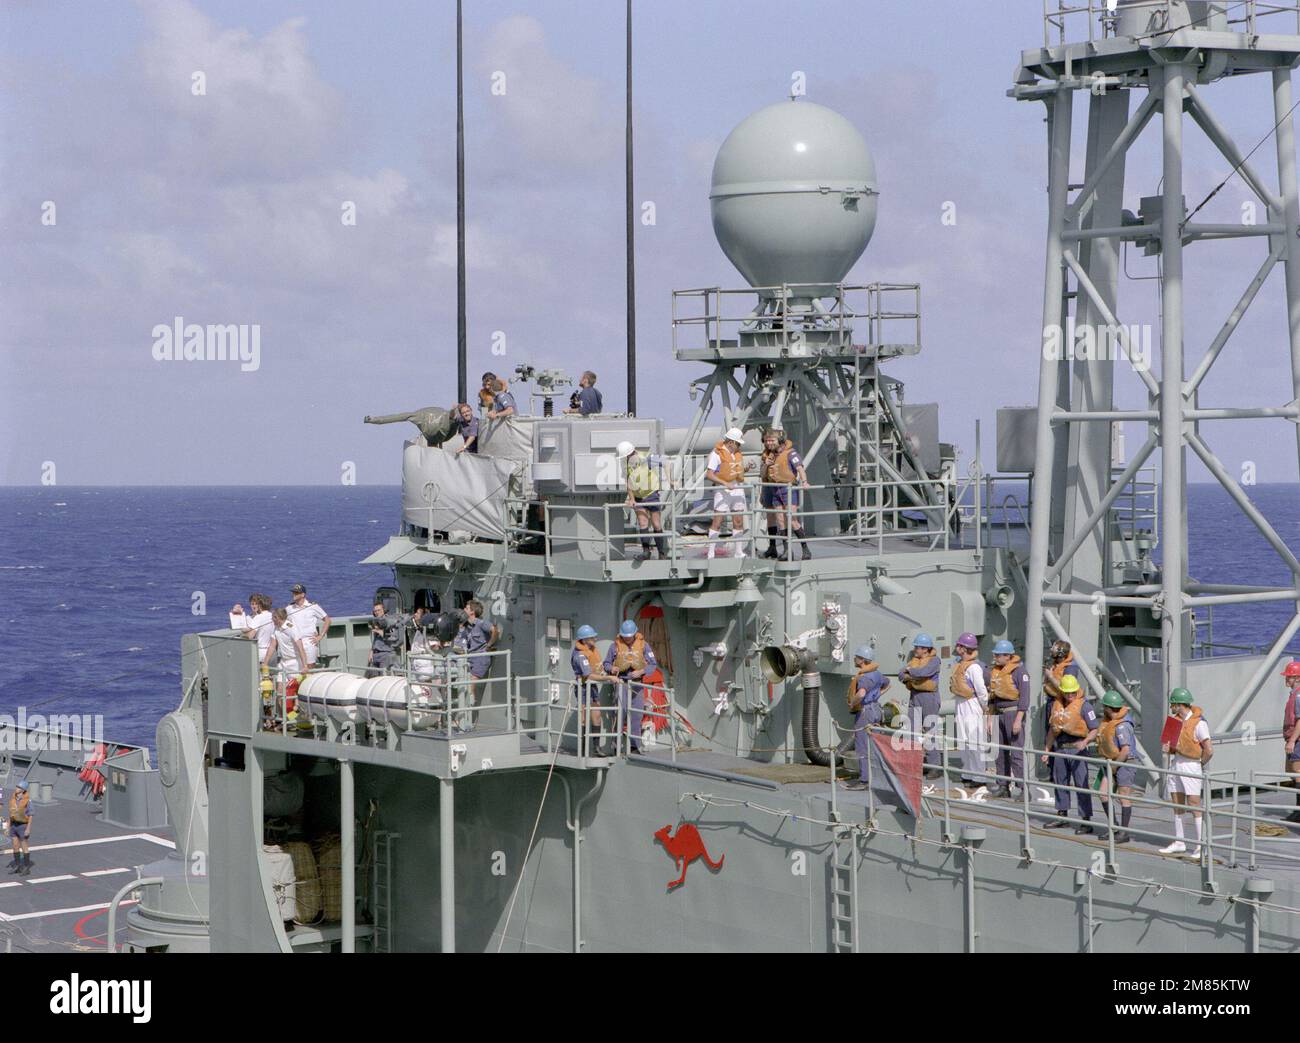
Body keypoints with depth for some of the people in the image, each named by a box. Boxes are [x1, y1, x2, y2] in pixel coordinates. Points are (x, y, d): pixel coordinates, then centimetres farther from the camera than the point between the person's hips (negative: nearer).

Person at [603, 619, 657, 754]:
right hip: (621, 682, -2)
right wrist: (611, 668, -13)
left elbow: (653, 664, 0)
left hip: (637, 683, 2)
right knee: (621, 711, -13)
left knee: (636, 716, 4)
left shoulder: (643, 645, 2)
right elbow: (606, 663, 10)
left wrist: (641, 671, -17)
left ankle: (634, 746, 11)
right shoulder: (615, 645, 2)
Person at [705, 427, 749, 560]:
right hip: (723, 490, -7)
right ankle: (711, 552, -5)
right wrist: (725, 483, -21)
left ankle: (739, 552, 14)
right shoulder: (717, 454, -9)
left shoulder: (738, 454, 13)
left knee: (739, 522, 7)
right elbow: (709, 474, -14)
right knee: (717, 521, -7)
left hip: (738, 489, 7)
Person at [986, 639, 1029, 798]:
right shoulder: (995, 671, 12)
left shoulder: (1019, 671, -12)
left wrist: (1018, 720, -20)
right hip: (1000, 713, 8)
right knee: (1001, 751, 11)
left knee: (1016, 752, -11)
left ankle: (1023, 788, -11)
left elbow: (1024, 697, -16)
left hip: (1014, 712, -8)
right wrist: (990, 718, 17)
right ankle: (1003, 786, 18)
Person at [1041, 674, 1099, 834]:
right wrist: (1047, 750, 19)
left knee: (1081, 784, -7)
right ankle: (1062, 816, 28)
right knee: (1060, 782, 15)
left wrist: (1085, 742, -29)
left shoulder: (1084, 705, -8)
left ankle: (1086, 820, -5)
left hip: (1076, 747, -7)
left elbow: (1094, 730, -11)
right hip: (1060, 748, 7)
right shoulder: (1057, 704, 11)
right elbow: (1052, 729, 20)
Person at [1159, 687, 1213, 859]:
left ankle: (1201, 846, -1)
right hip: (1177, 764, 8)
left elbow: (1209, 750, -18)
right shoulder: (1176, 720, 8)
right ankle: (1179, 843, 20)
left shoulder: (1198, 723, -16)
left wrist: (1201, 764, -5)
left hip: (1192, 766, -8)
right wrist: (1167, 747, -2)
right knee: (1177, 805, 12)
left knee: (1194, 806, -6)